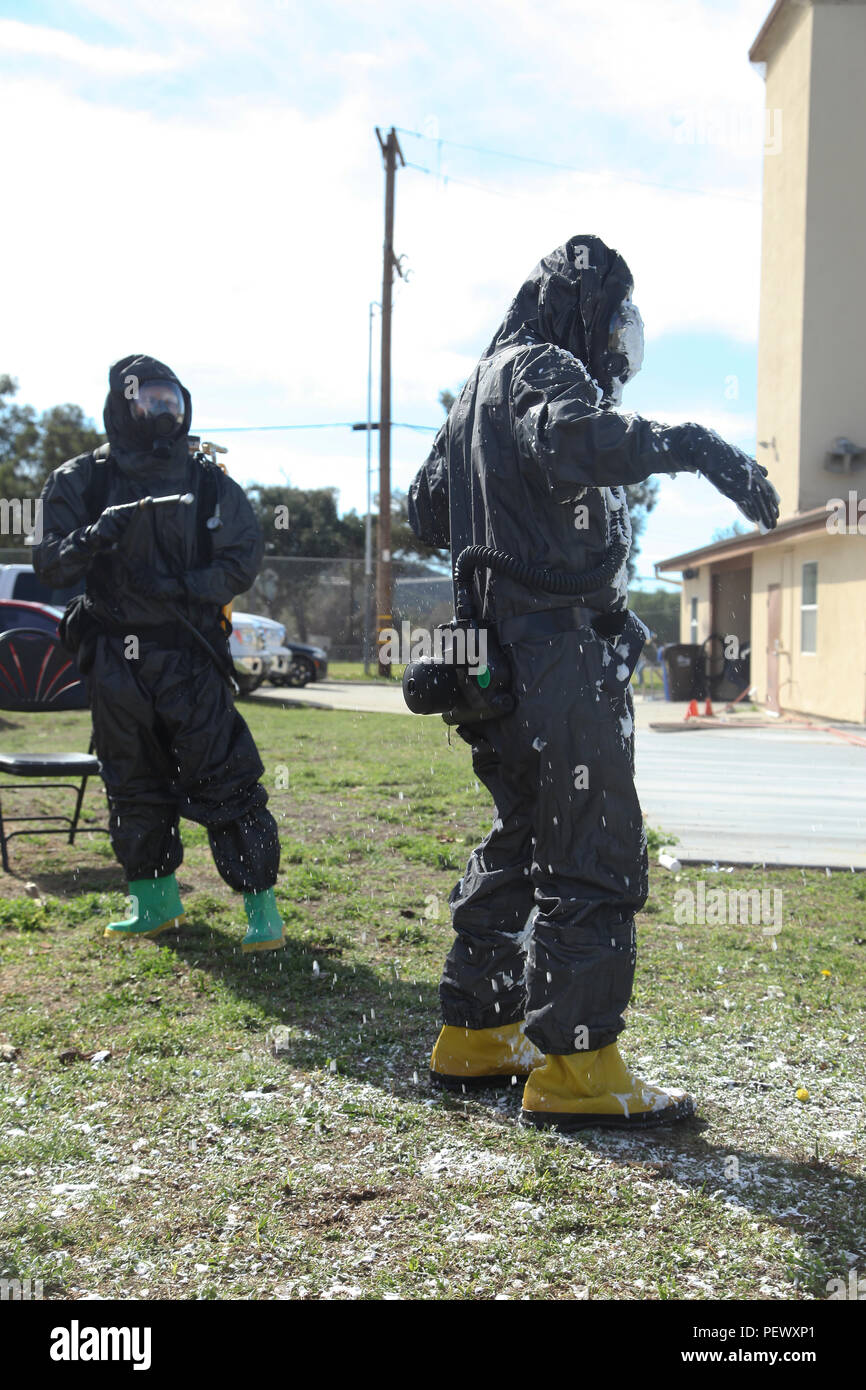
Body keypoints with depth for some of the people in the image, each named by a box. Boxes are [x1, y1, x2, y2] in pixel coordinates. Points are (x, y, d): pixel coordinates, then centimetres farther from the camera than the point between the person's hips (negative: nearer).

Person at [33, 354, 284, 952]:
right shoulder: (82, 481, 5)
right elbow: (52, 565, 0)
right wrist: (94, 537, -21)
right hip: (116, 661, 2)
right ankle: (156, 901, 26)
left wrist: (183, 588, -15)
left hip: (191, 658, -2)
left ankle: (262, 906, 2)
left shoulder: (209, 482, 3)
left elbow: (244, 557, -1)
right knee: (135, 788, 11)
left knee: (226, 783, -6)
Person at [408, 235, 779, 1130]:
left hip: (502, 654, 10)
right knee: (593, 858, -5)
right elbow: (571, 441, -31)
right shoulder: (543, 368, -7)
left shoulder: (484, 384, 23)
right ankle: (572, 1068, 0)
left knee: (520, 843, 17)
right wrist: (694, 445, -32)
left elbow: (425, 507, 29)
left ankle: (474, 1037, 25)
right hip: (563, 650, -10)